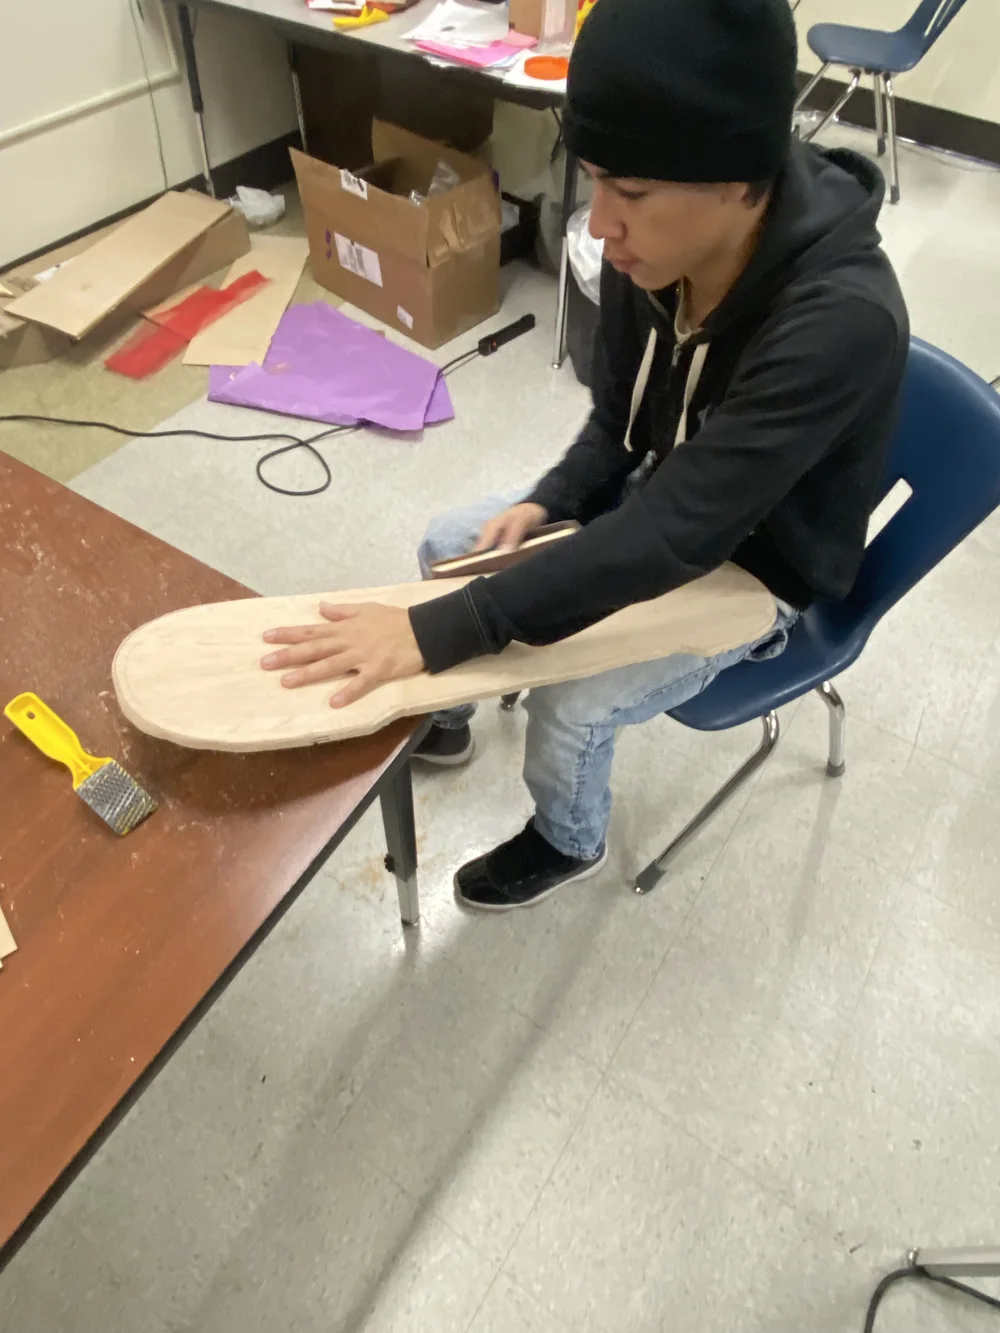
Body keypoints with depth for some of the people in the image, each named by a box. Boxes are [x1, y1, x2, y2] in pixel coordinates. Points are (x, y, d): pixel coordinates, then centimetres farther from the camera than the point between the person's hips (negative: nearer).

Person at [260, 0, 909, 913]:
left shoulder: (841, 321, -37)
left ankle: (570, 843, 18)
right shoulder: (656, 250, -16)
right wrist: (547, 504, -17)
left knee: (570, 705, -19)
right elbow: (620, 423, 1)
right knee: (447, 546, 4)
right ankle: (441, 718, 31)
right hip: (659, 502, 6)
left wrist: (434, 632, -41)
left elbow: (670, 540, -41)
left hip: (754, 569, -6)